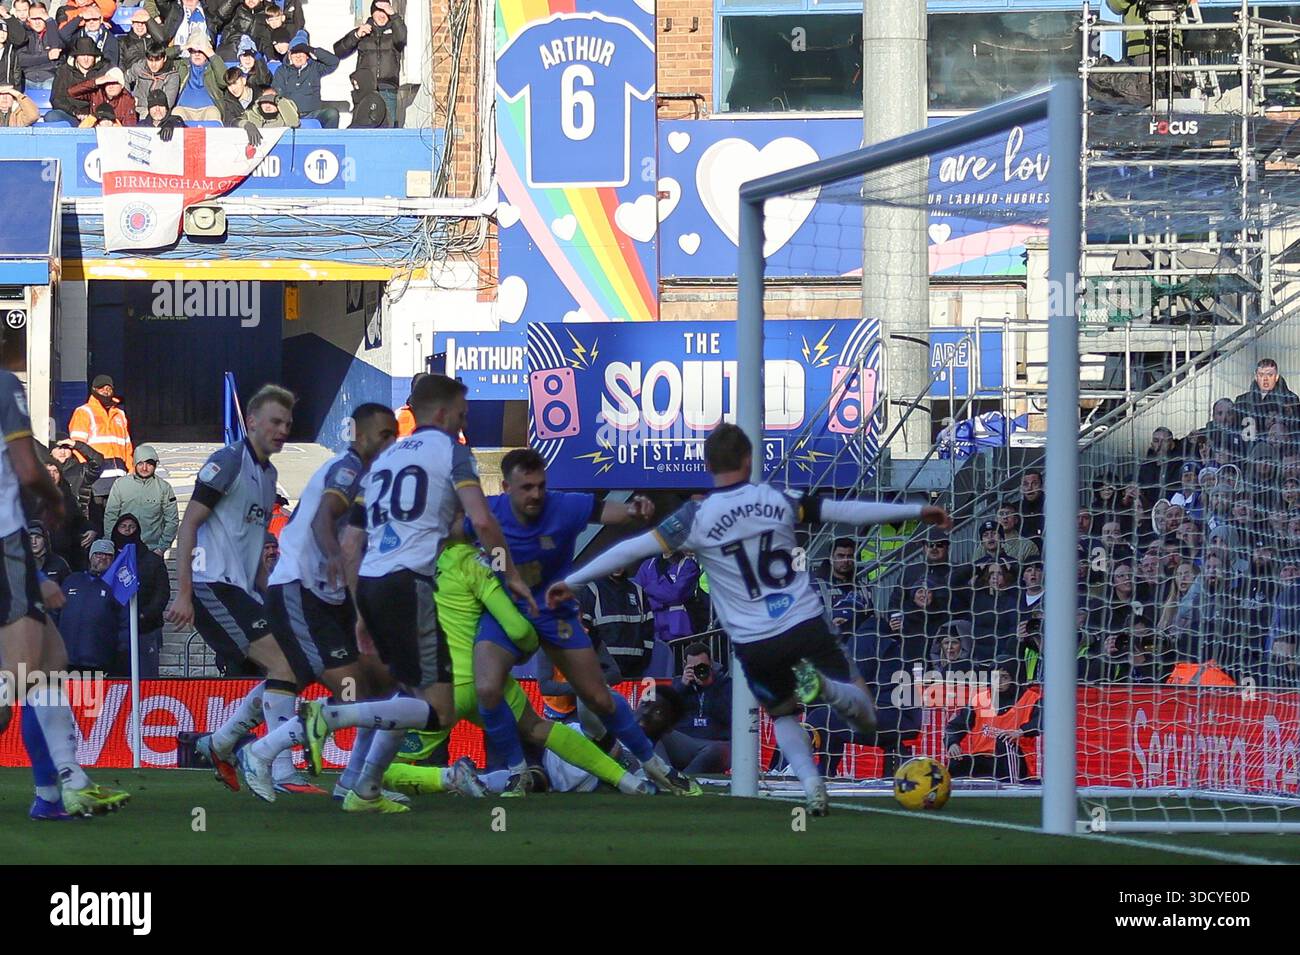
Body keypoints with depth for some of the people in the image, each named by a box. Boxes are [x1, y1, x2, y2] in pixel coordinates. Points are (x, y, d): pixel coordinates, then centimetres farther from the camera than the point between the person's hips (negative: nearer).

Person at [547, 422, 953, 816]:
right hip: (807, 625, 0)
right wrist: (916, 511, 12)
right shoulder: (778, 499, 2)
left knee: (783, 716, 26)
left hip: (754, 645, 0)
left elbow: (634, 548, -4)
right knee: (864, 714, 12)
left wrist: (571, 580, 3)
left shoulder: (696, 517, -3)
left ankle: (811, 784, -1)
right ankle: (823, 687, -22)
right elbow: (844, 511, 4)